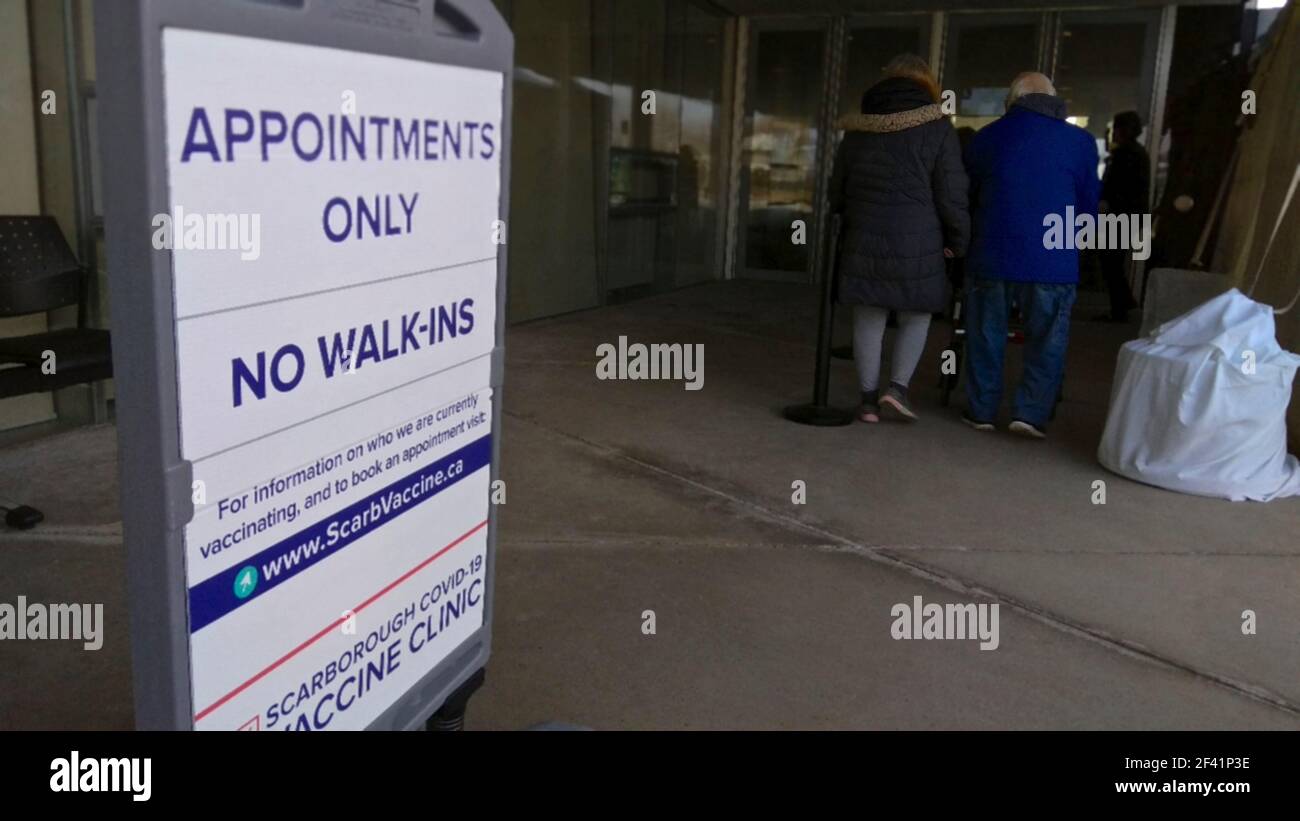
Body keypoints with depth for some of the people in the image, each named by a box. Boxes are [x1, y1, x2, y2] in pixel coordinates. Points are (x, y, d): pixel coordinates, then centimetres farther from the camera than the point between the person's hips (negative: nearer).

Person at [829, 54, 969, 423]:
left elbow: (837, 188, 16)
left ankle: (869, 399, 11)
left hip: (863, 240, 3)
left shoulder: (858, 129, 10)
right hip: (916, 242, -3)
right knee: (916, 318, 13)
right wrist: (958, 240, 6)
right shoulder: (937, 129, -3)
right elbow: (951, 195, -6)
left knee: (868, 322, 8)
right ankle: (898, 386, 2)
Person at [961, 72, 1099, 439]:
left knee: (986, 336, 11)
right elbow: (1089, 206, 10)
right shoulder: (1080, 142, 3)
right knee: (1047, 341, 8)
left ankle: (981, 410, 16)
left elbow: (967, 199, 15)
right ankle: (1031, 412, 5)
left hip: (991, 256, 1)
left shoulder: (987, 137, 7)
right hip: (1053, 261, -1)